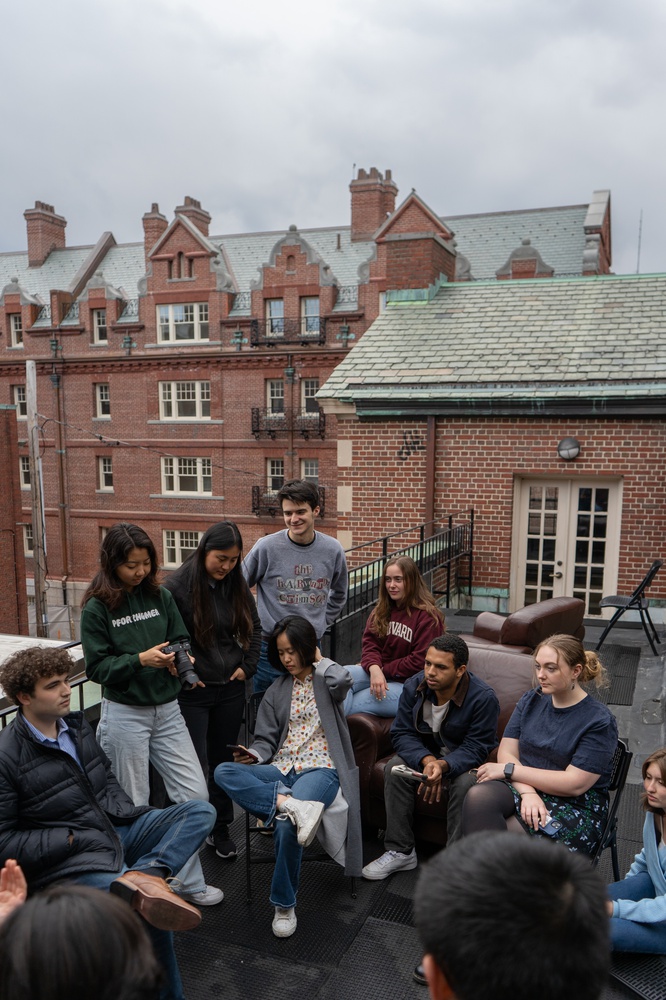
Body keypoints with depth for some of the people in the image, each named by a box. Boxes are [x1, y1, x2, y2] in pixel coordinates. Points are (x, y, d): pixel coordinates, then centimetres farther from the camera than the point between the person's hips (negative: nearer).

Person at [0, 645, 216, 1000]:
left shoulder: (76, 724, 7)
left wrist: (126, 813, 4)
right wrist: (69, 839, -16)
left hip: (117, 829, 8)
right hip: (72, 861, -7)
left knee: (201, 811, -8)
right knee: (154, 914, -27)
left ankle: (144, 874, -30)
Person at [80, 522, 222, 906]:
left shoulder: (161, 596, 2)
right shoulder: (97, 608, -9)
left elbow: (182, 638, 7)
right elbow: (98, 666, -10)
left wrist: (177, 656, -14)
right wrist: (140, 660, -23)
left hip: (168, 710, 4)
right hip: (124, 713, -4)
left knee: (196, 794, 3)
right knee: (133, 807, 10)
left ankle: (190, 883, 21)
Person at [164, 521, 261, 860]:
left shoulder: (237, 584, 1)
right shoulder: (177, 585, -14)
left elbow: (254, 627, 13)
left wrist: (247, 666, 5)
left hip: (230, 689, 5)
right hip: (191, 692, -4)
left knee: (223, 761, 15)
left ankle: (220, 829, 30)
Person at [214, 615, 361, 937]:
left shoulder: (325, 680, 5)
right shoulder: (277, 691, 18)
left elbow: (341, 680, -21)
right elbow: (267, 740, 17)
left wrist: (318, 660, -2)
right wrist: (254, 754, -7)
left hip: (320, 768, -4)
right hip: (282, 769, 5)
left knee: (286, 825, -31)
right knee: (224, 772, -22)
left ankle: (284, 904, -7)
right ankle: (290, 803, -38)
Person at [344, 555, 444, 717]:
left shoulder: (428, 616, -8)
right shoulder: (382, 609, 12)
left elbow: (419, 661, -12)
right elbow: (370, 643, 2)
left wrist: (383, 670, -11)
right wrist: (374, 668, -19)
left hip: (408, 685, -6)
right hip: (380, 674, 6)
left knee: (346, 705, -25)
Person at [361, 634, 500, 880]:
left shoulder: (483, 697, -26)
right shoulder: (414, 687, -13)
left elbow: (476, 748, -23)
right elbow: (401, 733, -12)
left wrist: (443, 766, -41)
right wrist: (426, 760, -31)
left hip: (463, 760, -3)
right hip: (425, 754, 4)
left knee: (465, 782, -34)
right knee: (395, 768, -22)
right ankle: (400, 852, -10)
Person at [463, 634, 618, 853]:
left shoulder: (599, 721, -7)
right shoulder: (531, 701, 9)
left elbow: (574, 784, -14)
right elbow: (506, 752, 3)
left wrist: (508, 769, -13)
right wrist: (528, 792, -19)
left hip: (575, 807, -4)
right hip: (523, 786, 5)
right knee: (478, 796, -31)